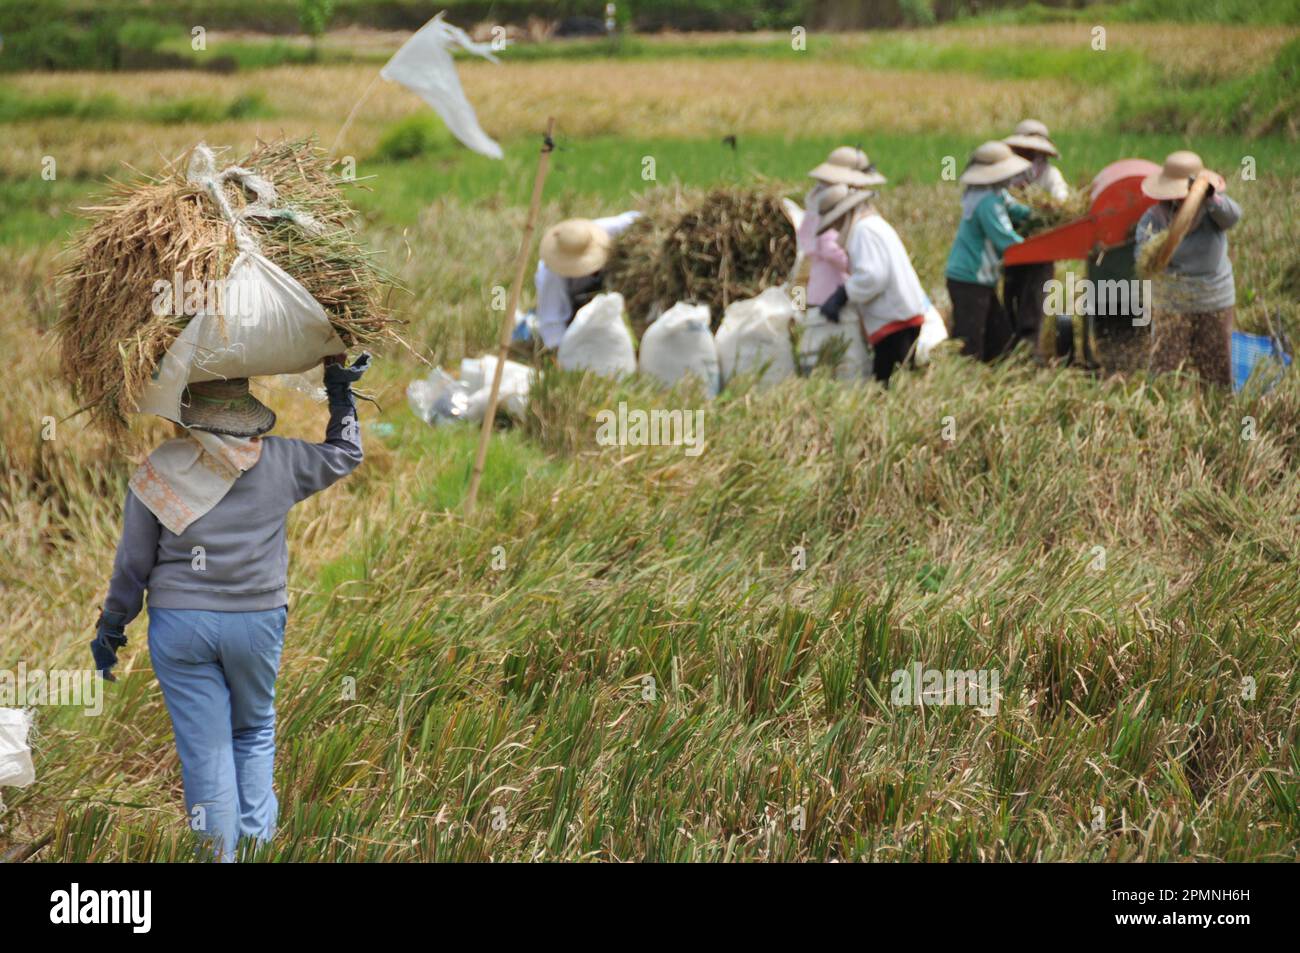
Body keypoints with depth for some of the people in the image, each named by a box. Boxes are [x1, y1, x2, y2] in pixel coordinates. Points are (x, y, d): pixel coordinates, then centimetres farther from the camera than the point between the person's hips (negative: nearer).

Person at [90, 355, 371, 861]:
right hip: (257, 621, 1)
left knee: (205, 748, 4)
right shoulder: (278, 461, -4)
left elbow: (132, 563, -1)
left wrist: (110, 629, 12)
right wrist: (341, 394, 28)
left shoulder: (158, 471, -6)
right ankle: (257, 840, 19)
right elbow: (344, 455, 15)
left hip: (179, 624, -1)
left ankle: (218, 855, 8)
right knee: (254, 732, 21)